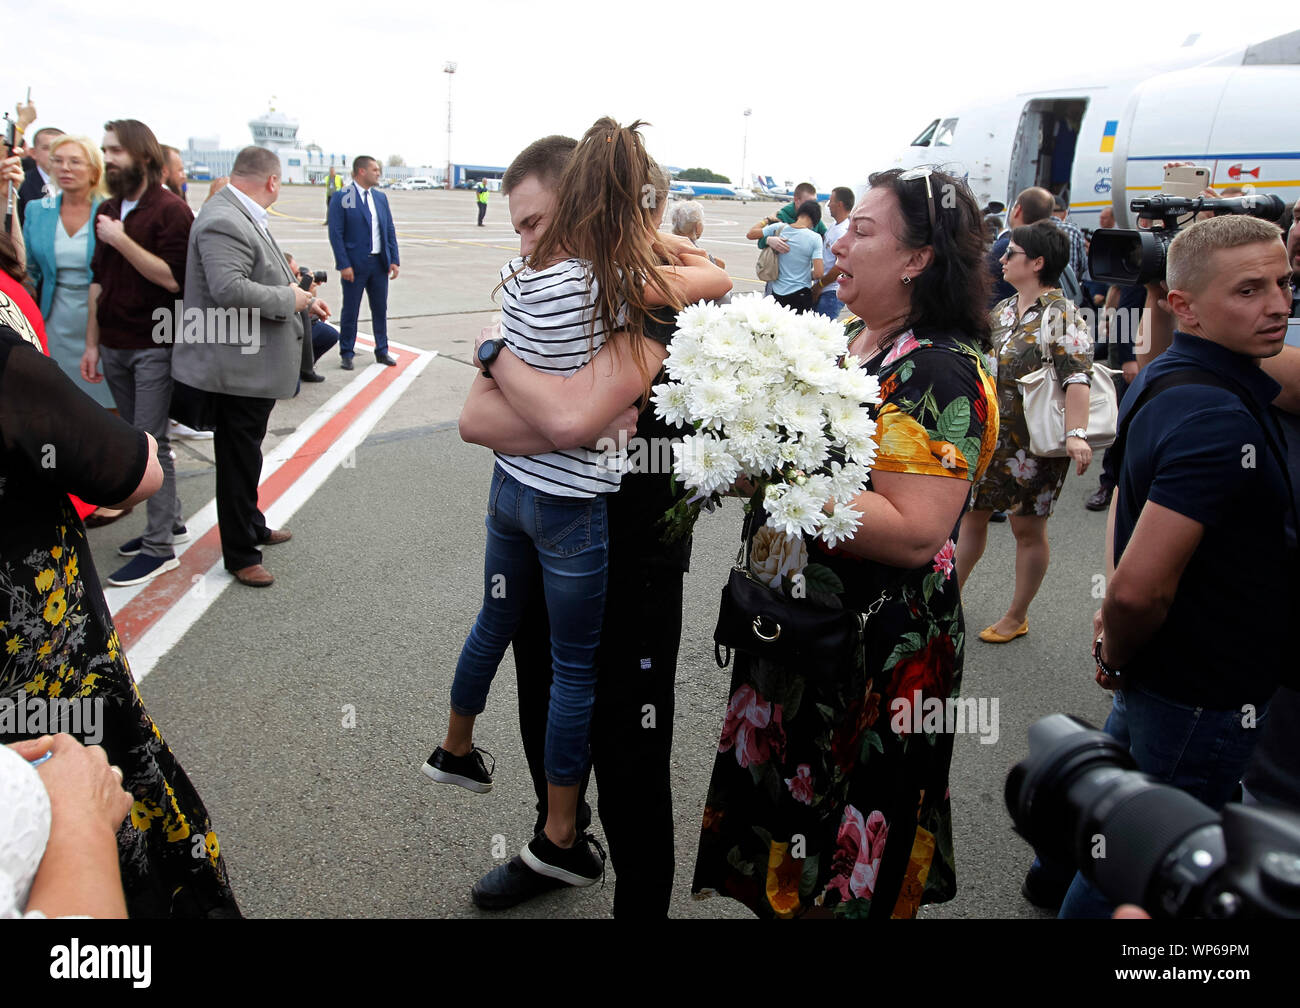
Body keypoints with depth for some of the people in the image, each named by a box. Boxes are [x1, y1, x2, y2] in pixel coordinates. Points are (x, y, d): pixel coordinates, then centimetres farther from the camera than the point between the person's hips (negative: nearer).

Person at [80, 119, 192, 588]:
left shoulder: (170, 209, -9)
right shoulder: (108, 211, 13)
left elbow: (173, 278, -19)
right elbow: (98, 280, 15)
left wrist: (122, 241, -18)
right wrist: (92, 343, 12)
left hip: (153, 347, -7)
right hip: (114, 346, 7)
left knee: (151, 443, -6)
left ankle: (160, 547, 1)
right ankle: (170, 518, 25)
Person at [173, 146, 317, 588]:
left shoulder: (242, 216, 11)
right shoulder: (223, 222, -22)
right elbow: (229, 289, -32)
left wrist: (301, 298, 18)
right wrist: (288, 298, -20)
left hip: (253, 363, 10)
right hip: (236, 366, -10)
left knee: (244, 455, 23)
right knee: (239, 460, 2)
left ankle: (252, 527, 41)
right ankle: (240, 555, 16)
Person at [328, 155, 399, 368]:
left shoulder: (381, 197, 10)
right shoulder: (341, 198, -7)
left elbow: (390, 230, 12)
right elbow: (336, 234, -10)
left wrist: (394, 260, 4)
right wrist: (344, 265, -16)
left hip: (380, 262, 5)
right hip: (355, 264, -5)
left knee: (380, 309, 12)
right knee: (350, 311, 4)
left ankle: (382, 350, 23)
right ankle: (347, 353, 14)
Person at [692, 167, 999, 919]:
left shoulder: (941, 374, -21)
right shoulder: (850, 338, 6)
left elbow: (914, 533, -29)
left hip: (877, 658, -9)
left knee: (844, 862, 13)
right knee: (776, 829, 26)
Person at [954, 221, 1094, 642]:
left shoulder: (1061, 314, -15)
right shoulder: (1002, 310, 8)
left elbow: (1078, 375, -25)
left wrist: (1076, 434, -36)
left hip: (1034, 442, -7)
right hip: (990, 435, 7)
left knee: (1028, 528, 7)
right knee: (972, 513, 15)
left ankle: (1017, 616, 21)